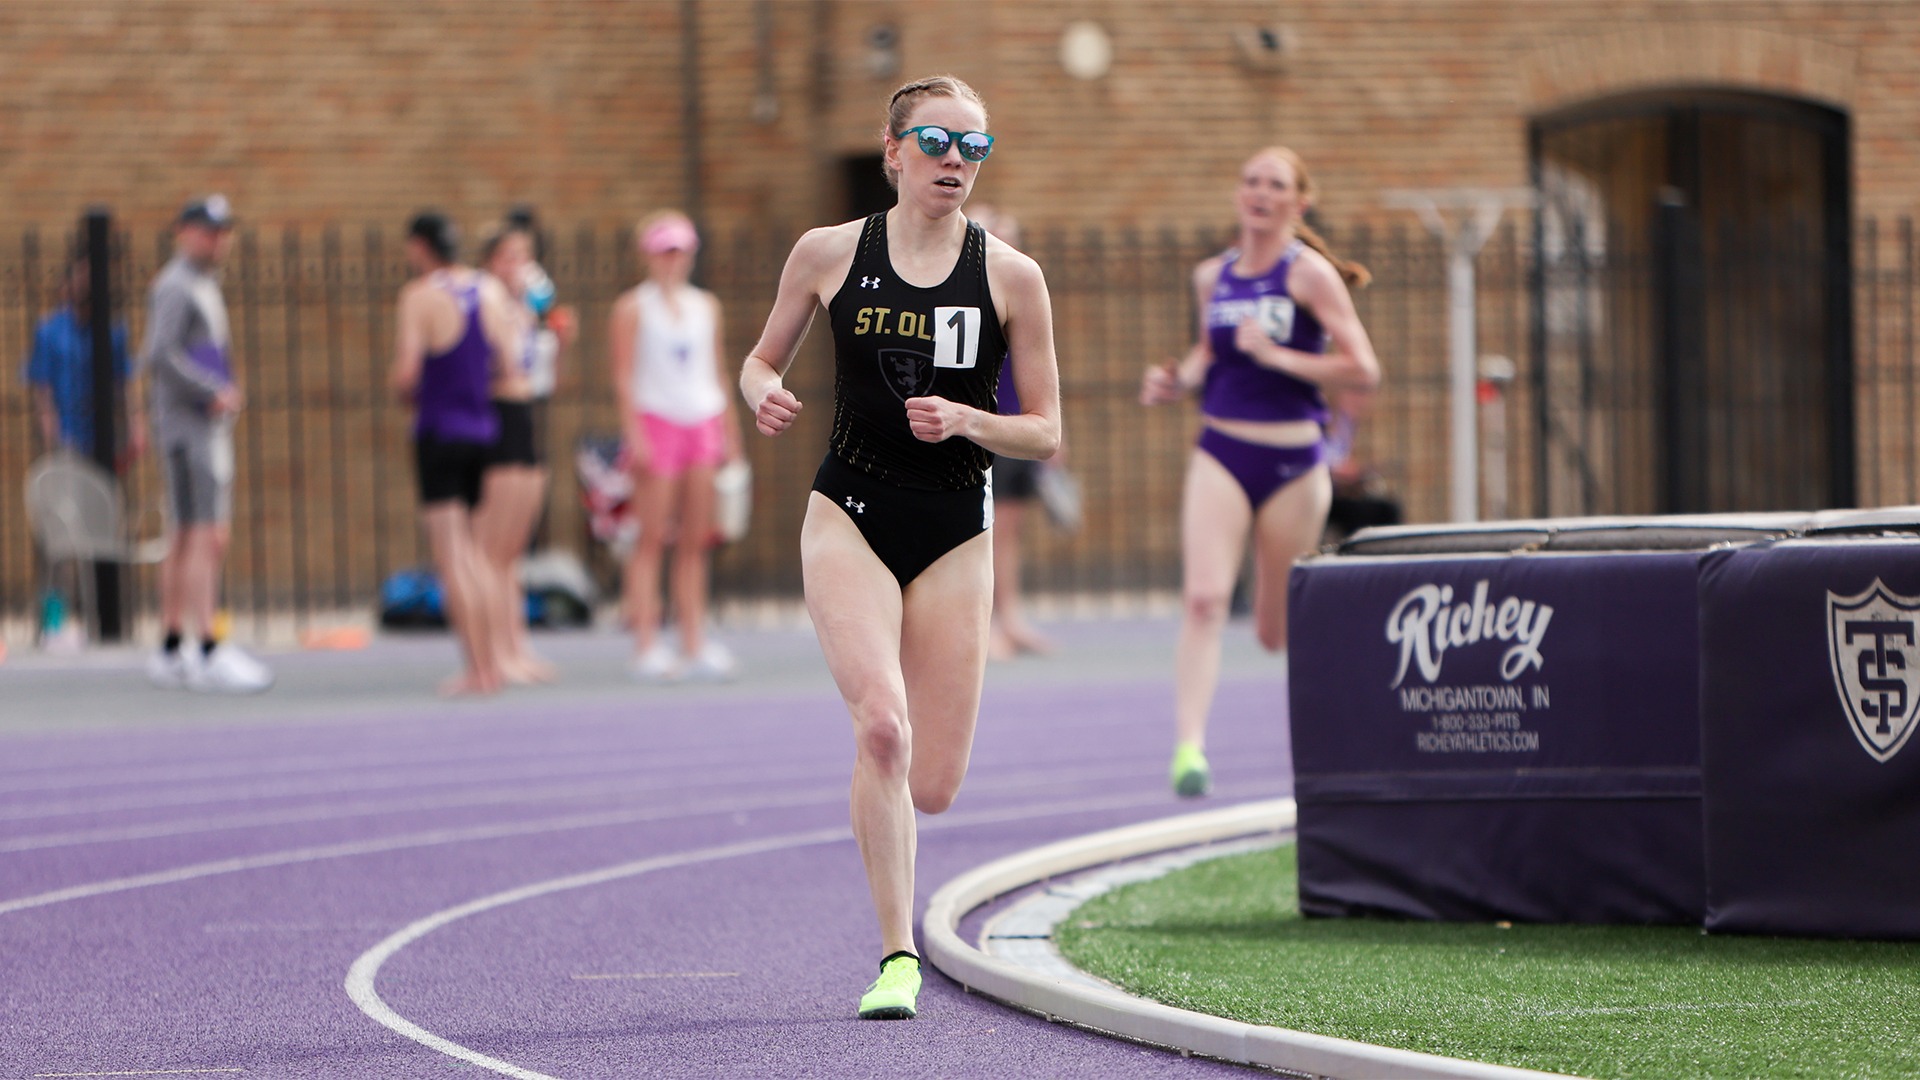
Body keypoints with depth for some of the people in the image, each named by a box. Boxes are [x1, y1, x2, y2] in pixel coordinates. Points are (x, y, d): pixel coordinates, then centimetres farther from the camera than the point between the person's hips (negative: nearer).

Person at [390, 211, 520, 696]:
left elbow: (406, 372, -18)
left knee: (450, 557, -3)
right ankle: (490, 660, 15)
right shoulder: (491, 290, 5)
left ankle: (476, 670, -6)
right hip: (484, 430, 6)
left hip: (439, 432, -6)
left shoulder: (421, 295, -12)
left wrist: (405, 393, 4)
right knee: (473, 550, 18)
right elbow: (506, 361, 2)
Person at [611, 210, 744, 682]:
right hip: (656, 421, -5)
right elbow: (624, 376, -5)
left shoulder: (707, 306, 15)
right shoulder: (633, 308, -1)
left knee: (695, 541, 3)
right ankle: (646, 646, -8)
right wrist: (635, 433, -13)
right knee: (652, 539, -7)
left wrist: (729, 430, 14)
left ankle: (694, 643, 5)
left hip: (703, 424, 5)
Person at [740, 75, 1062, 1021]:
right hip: (850, 516, -1)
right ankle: (897, 956, -15)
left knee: (933, 787, 0)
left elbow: (1045, 434, 3)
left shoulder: (1010, 277, 0)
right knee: (883, 725, -25)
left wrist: (965, 420, -16)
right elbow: (762, 358, 15)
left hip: (955, 534, 1)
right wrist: (765, 394, -8)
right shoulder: (828, 254, 1)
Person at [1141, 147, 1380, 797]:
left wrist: (1278, 356, -19)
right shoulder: (1212, 276, 8)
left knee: (1277, 631, 8)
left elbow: (1363, 370, -13)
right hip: (1220, 456, 3)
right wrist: (1176, 380, 7)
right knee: (1203, 597, -19)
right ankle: (1189, 747, -25)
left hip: (1293, 463, -3)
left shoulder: (1308, 273, -7)